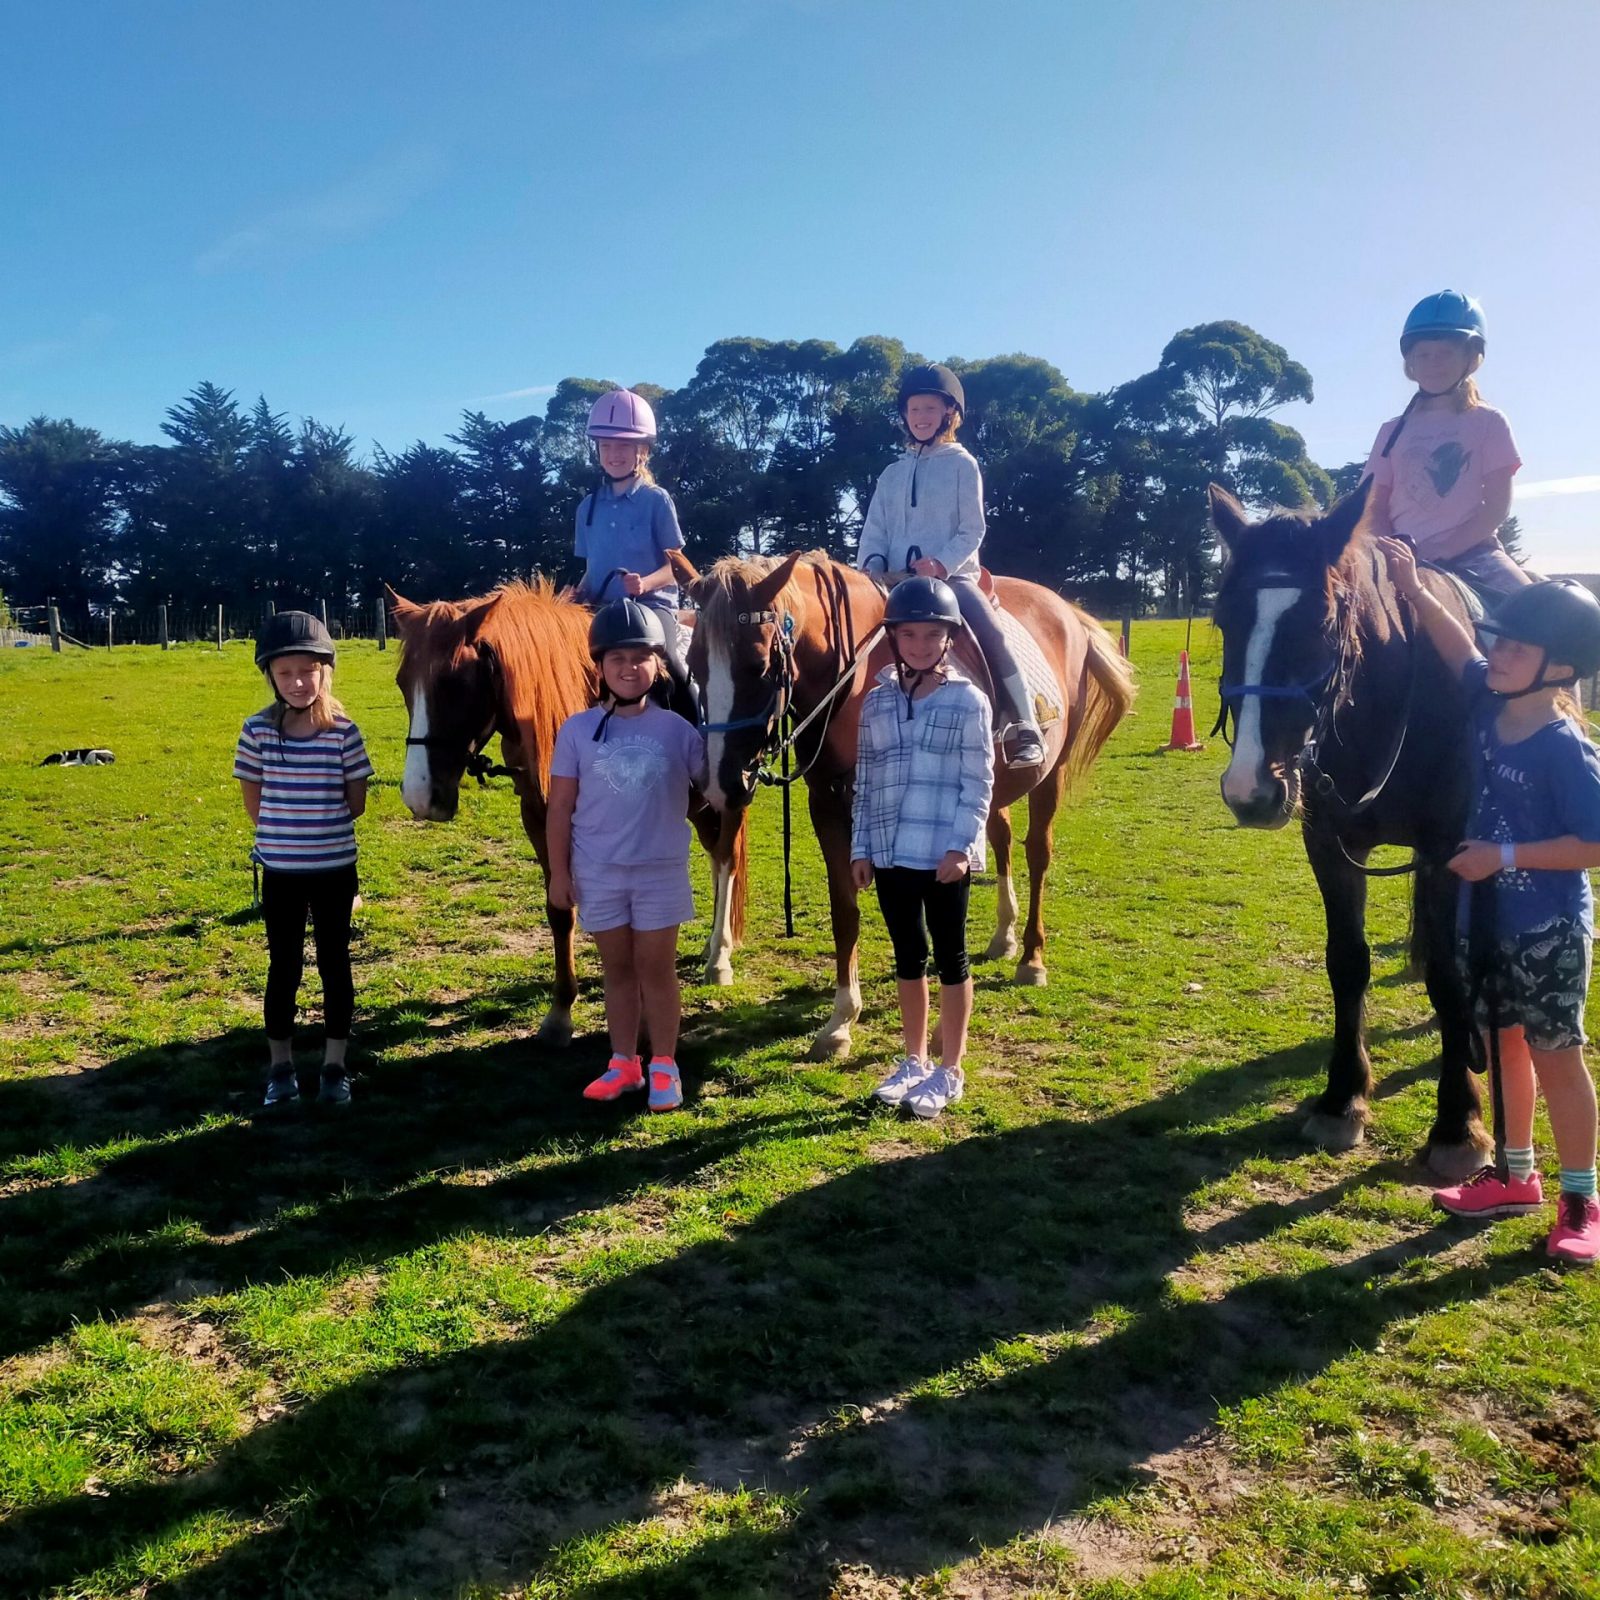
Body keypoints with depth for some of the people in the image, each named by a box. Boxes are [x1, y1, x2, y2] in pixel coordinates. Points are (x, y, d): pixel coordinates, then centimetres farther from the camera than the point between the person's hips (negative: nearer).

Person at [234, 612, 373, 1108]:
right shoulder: (258, 730, -4)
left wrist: (314, 826, 3)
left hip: (335, 870, 0)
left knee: (334, 965, 8)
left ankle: (335, 1067, 20)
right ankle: (280, 1067, 24)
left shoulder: (344, 732, -7)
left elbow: (356, 802, -2)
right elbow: (253, 801, 3)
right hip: (280, 871, 1)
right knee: (284, 967, 10)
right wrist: (287, 831, 2)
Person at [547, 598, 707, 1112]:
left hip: (661, 870, -1)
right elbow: (560, 806, -1)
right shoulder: (578, 731, -4)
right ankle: (623, 1063, 25)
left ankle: (664, 1067, 18)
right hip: (598, 872, 1)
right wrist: (558, 872, -1)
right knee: (616, 968, 13)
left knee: (656, 968, 7)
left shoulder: (677, 730, -5)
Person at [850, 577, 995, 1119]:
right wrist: (861, 848, 5)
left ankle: (949, 1070, 19)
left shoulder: (968, 701, -4)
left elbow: (978, 784, -7)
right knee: (907, 956, 15)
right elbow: (865, 781, 9)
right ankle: (914, 1061, 29)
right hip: (891, 854, 4)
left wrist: (960, 846, -15)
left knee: (949, 956, 8)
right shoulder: (878, 701, 7)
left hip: (945, 855, -4)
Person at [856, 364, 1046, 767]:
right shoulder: (893, 472, 18)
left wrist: (941, 563, -19)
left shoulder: (962, 464, 6)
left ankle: (1022, 728, -21)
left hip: (952, 574, -4)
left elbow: (972, 531, -1)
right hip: (898, 581, 4)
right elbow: (875, 530, 13)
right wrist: (870, 566, -9)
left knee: (991, 632, -26)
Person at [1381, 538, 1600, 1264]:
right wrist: (1414, 593, 1)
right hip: (1487, 921, 7)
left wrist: (1505, 856, -24)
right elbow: (1462, 652, 13)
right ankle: (1515, 1175, 33)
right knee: (1501, 1047, 17)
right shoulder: (1489, 703, -2)